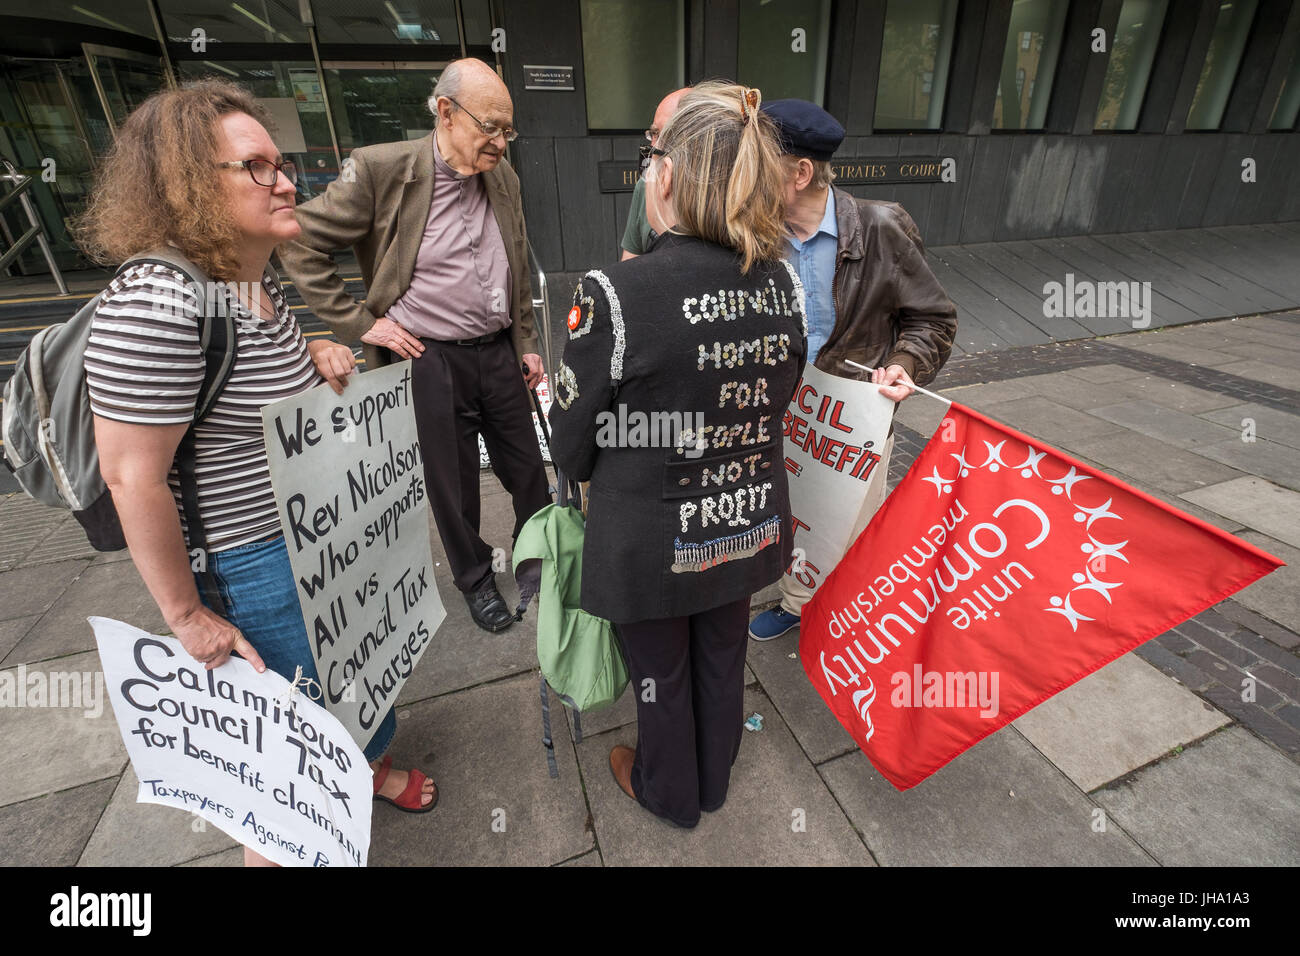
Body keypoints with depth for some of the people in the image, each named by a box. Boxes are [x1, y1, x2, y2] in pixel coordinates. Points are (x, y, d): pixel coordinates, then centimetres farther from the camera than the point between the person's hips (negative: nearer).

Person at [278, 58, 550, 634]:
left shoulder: (503, 177, 6)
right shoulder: (380, 170, -11)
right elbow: (301, 246, -5)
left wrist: (527, 344, 13)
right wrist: (359, 323, -9)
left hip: (498, 350, 5)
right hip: (431, 359, -4)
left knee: (526, 467, 13)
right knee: (453, 484, 9)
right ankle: (474, 579, 33)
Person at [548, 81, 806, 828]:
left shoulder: (615, 296, -25)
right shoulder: (784, 283, -8)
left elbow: (572, 448, -14)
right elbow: (772, 406, 4)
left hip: (653, 541, -4)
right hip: (750, 526, 5)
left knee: (662, 674, 22)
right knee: (722, 657, 27)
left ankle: (670, 794, 52)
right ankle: (714, 780, 56)